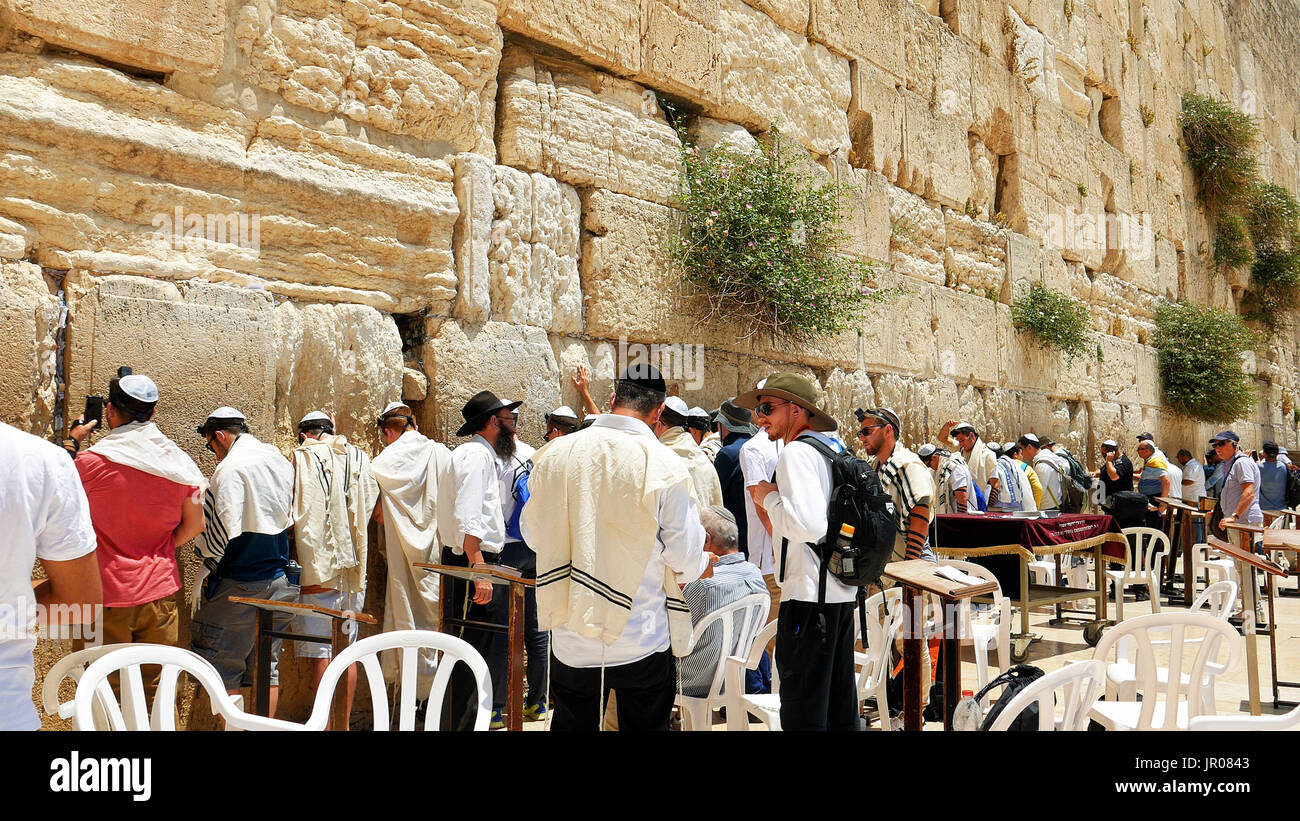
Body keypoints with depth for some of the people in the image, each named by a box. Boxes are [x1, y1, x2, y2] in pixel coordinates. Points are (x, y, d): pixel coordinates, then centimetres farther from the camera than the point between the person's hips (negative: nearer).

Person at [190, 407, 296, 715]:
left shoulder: (231, 467, -13)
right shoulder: (281, 460, 10)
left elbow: (225, 529, -20)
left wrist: (206, 567, -6)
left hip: (241, 582, -7)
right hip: (279, 581, 7)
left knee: (223, 666, 3)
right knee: (267, 664, 13)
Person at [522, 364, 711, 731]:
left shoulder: (554, 454, -5)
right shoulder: (665, 466, -15)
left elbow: (533, 532, 8)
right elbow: (687, 558, -9)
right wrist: (701, 566, 15)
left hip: (571, 638, 3)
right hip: (642, 642, -3)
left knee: (571, 723, 19)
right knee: (644, 723, 14)